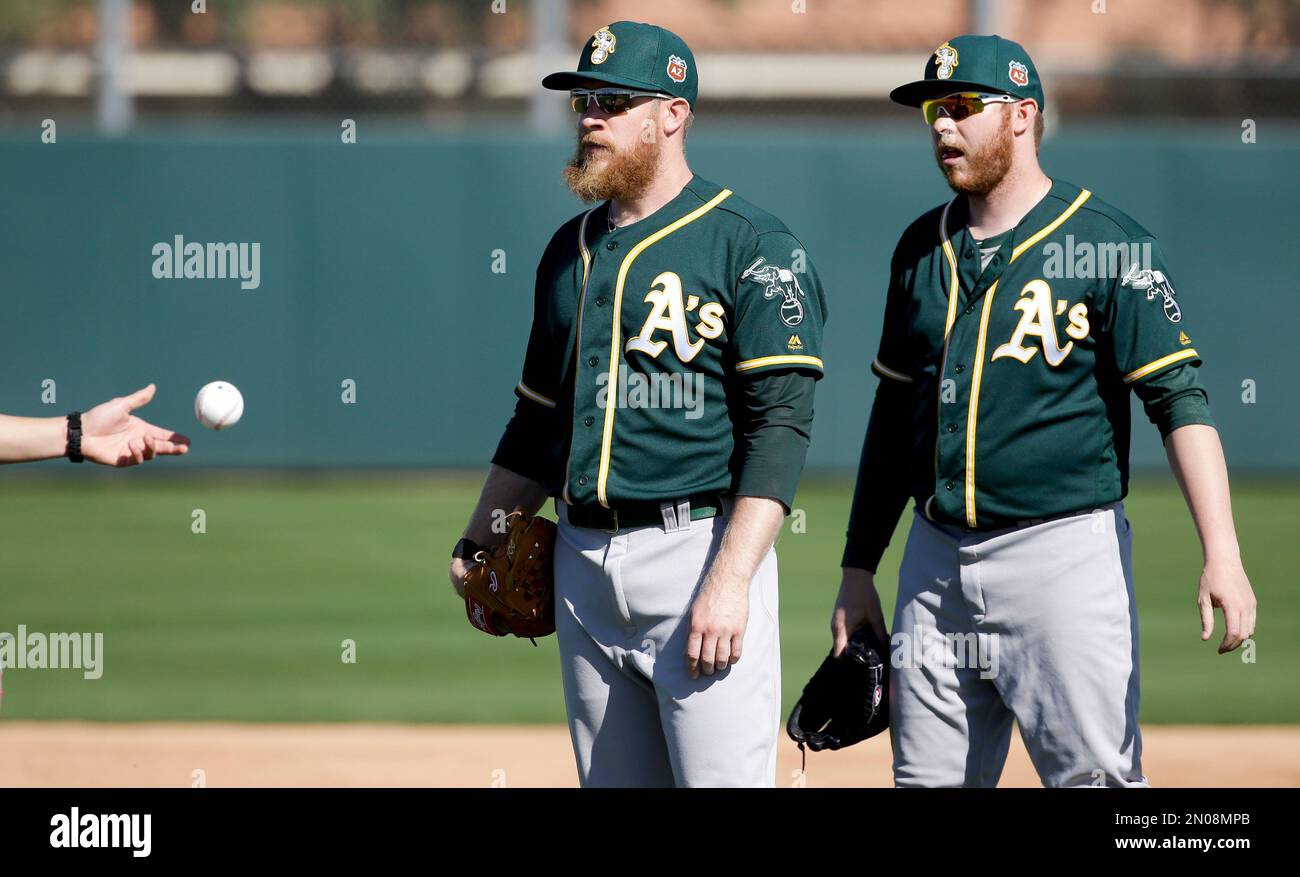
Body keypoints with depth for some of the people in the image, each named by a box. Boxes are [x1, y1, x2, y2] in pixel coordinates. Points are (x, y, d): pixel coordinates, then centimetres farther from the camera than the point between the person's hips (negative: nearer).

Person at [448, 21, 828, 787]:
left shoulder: (750, 245, -6)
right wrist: (478, 542, 20)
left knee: (723, 778, -13)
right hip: (584, 561, 7)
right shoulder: (571, 250, 17)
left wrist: (730, 580, -21)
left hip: (699, 545, -7)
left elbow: (781, 423, -13)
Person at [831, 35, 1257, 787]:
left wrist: (1222, 555, -24)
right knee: (928, 780, 7)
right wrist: (859, 568, 18)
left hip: (1063, 552, -6)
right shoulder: (922, 249, 12)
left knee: (1096, 775, -10)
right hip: (936, 562, 6)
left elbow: (1181, 402, -13)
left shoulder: (1108, 243, -6)